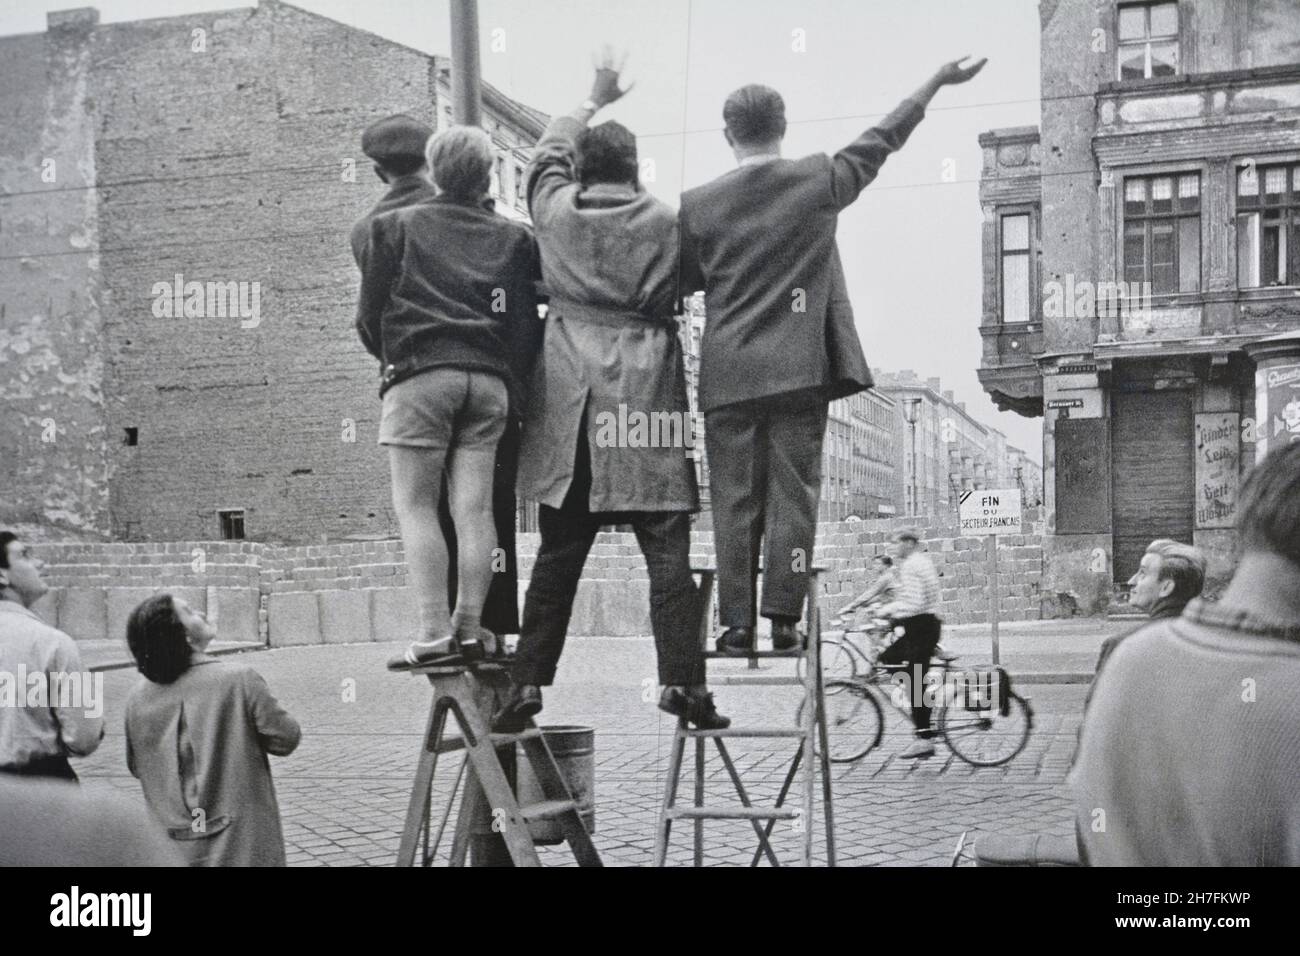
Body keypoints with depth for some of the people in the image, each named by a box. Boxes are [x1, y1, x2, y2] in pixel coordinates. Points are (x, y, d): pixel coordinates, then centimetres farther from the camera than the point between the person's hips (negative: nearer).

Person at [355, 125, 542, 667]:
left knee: (415, 505, -1)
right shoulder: (513, 239, 14)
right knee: (475, 508, 4)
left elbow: (369, 317, 8)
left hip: (420, 374, -3)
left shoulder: (394, 227, 9)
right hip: (489, 379, 3)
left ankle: (434, 632, -8)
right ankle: (471, 628, 2)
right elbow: (526, 324, 9)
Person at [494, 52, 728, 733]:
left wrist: (595, 100, 38)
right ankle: (681, 681, -2)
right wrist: (681, 395, 14)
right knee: (667, 551, 0)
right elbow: (674, 305, 5)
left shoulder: (554, 209, 8)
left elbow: (548, 152, 27)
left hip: (567, 402, 3)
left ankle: (528, 683, 10)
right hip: (645, 396, -2)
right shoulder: (665, 222, 1)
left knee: (557, 554, 9)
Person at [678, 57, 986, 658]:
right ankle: (784, 619, 4)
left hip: (728, 374, 0)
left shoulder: (697, 204, 1)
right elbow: (881, 140, 13)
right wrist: (937, 80, 23)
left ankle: (737, 624, 4)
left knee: (734, 500, 4)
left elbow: (682, 283, 9)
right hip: (800, 368, 0)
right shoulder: (818, 181, 1)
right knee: (793, 492, 4)